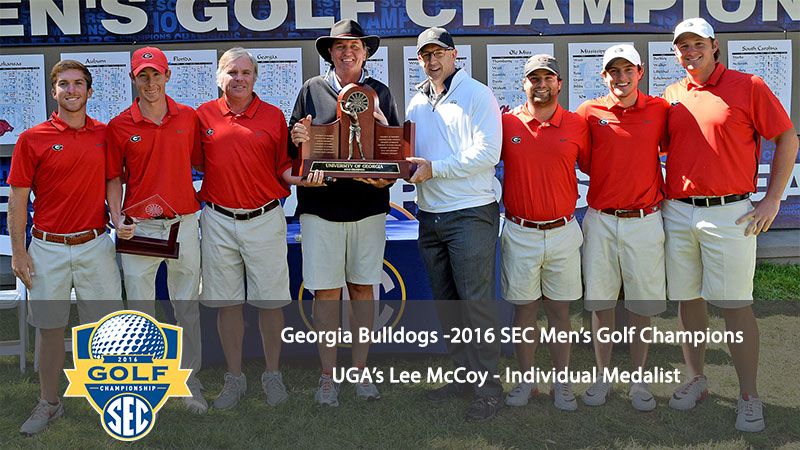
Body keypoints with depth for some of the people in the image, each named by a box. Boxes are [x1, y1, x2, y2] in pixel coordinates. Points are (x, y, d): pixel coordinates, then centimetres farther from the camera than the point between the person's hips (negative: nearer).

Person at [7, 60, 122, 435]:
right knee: (50, 327, 9)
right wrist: (18, 251, -5)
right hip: (48, 249, -1)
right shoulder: (33, 139, -3)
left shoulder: (104, 134, 4)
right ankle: (49, 403, 23)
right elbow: (17, 199, -1)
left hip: (95, 245, 1)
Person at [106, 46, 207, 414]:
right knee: (140, 311, 8)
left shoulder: (189, 118, 3)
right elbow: (115, 177, 2)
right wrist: (117, 219, -10)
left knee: (188, 307, 10)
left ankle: (189, 380, 23)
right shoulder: (119, 126, -2)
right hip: (139, 228, -1)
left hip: (184, 223, 1)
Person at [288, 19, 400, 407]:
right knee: (326, 292, 1)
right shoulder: (312, 90, 7)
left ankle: (360, 372, 19)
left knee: (363, 289, 7)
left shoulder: (379, 92, 11)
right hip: (320, 206, -1)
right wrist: (298, 140, -14)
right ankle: (328, 376, 14)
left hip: (368, 207, 1)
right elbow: (292, 147, 8)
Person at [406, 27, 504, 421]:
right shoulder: (417, 103, 15)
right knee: (446, 302, 12)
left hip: (470, 213, -7)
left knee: (477, 302, -5)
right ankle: (464, 374, 25)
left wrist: (434, 168, -19)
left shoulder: (477, 94, -5)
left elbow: (487, 153, -15)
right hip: (430, 214, 7)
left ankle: (489, 388, 4)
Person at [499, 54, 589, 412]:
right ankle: (526, 381, 20)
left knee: (559, 309, 8)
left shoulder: (576, 125, 2)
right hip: (519, 233, 0)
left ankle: (561, 385, 18)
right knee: (524, 309, 7)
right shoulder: (506, 123, 0)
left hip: (562, 233, 0)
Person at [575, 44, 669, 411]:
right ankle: (602, 377, 21)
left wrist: (665, 193, 3)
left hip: (644, 221, 0)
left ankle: (638, 381, 19)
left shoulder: (659, 110, 2)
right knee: (600, 302, 7)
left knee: (642, 305, 5)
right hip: (600, 220, 1)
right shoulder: (589, 112, 2)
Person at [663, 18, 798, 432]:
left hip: (729, 214, -4)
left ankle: (749, 396, 8)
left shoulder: (748, 87, 0)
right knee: (688, 299, 10)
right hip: (677, 213, 4)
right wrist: (660, 194, 8)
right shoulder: (671, 97, 11)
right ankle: (696, 380, 25)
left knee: (736, 304, -2)